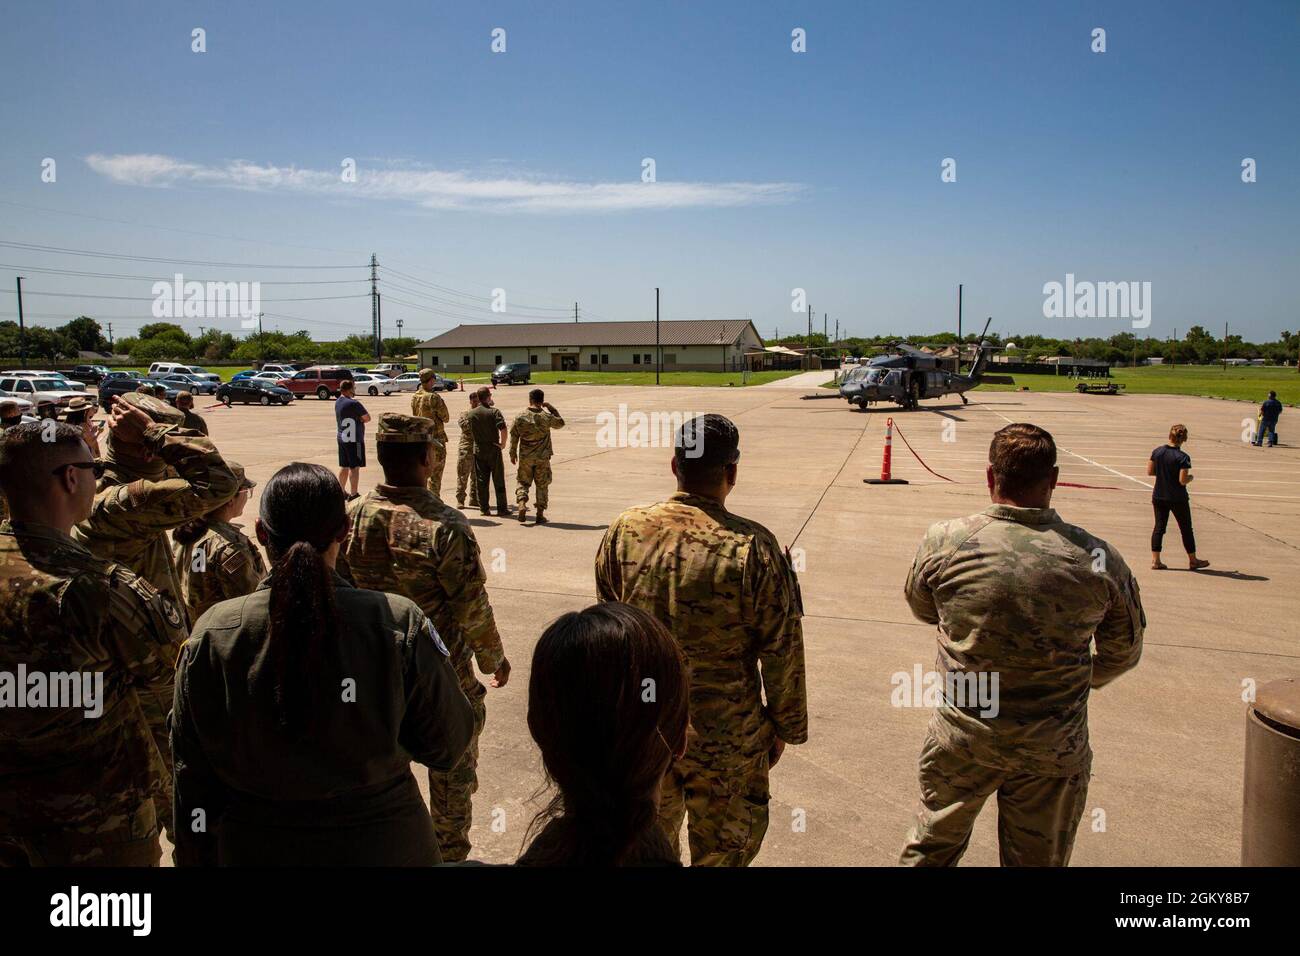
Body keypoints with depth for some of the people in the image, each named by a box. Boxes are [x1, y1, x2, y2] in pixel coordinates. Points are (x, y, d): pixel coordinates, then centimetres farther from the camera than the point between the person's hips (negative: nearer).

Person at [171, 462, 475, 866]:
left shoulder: (211, 635, -15)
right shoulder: (399, 625, -21)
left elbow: (193, 777, -5)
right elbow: (448, 745, -10)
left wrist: (196, 856, 9)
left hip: (254, 847, 2)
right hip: (380, 845, -1)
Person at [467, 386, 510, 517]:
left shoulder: (471, 413, 2)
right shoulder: (494, 411, -11)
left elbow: (470, 431, 10)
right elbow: (503, 428, -23)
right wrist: (503, 443, -11)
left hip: (478, 450, 3)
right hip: (493, 449, -3)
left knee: (481, 481, 10)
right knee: (499, 480, 4)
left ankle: (484, 508, 12)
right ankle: (502, 509, 7)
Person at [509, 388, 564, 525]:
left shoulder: (520, 417, -6)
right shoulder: (546, 417, -11)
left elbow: (514, 437, 0)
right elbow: (561, 423, 8)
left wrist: (513, 454, 11)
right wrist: (551, 408, 8)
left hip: (525, 457, 1)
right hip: (542, 457, -1)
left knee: (523, 482, 16)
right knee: (542, 485, 9)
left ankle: (522, 503, -8)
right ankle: (540, 515, 11)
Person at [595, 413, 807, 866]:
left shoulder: (623, 531, -9)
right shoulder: (753, 547, -21)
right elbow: (782, 649, -13)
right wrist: (785, 726, 2)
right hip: (723, 735, -3)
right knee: (722, 849, 18)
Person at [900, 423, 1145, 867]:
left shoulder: (943, 542, -16)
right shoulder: (1099, 560, -14)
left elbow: (921, 609, 5)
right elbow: (1124, 653, 3)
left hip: (962, 736, 0)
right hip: (1054, 749, 1)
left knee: (931, 848, 22)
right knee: (1038, 860, 21)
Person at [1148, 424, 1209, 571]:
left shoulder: (1157, 451, -3)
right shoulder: (1183, 457, -17)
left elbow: (1149, 471, 3)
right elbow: (1183, 480, -19)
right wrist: (1190, 477, 1)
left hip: (1159, 497, 4)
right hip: (1177, 499, -4)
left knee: (1159, 527, 9)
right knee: (1186, 529, 11)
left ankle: (1155, 560, 5)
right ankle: (1193, 560, 24)